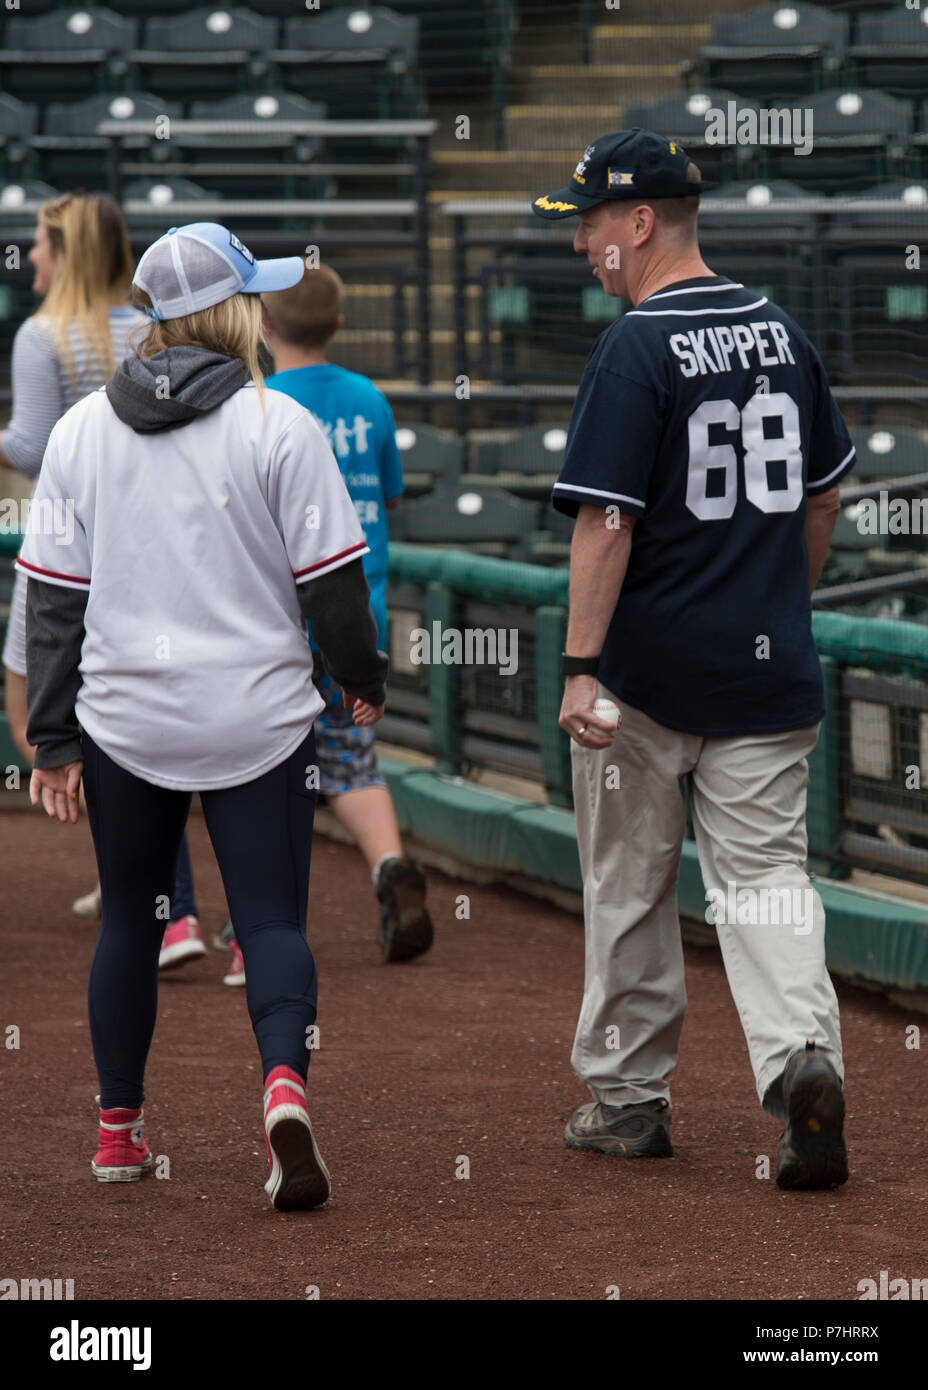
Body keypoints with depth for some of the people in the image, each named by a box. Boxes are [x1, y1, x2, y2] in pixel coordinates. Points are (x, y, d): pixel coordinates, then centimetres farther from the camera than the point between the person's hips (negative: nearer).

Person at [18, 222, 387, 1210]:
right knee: (272, 918, 2)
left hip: (123, 722, 3)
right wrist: (363, 680, 12)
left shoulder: (82, 428, 2)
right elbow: (330, 580, -5)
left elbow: (51, 595, 3)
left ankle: (118, 1130, 20)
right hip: (257, 718, -3)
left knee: (128, 920, 16)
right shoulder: (279, 425, -8)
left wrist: (54, 738, 7)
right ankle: (284, 1082, -23)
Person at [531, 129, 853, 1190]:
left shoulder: (637, 350, -14)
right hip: (767, 667, 5)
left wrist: (580, 666, -19)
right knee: (765, 873, 4)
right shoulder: (780, 332, 7)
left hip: (646, 673, -5)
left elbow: (607, 520, -19)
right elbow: (824, 495, 15)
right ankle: (802, 1056, -18)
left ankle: (628, 1096, 19)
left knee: (628, 886, 10)